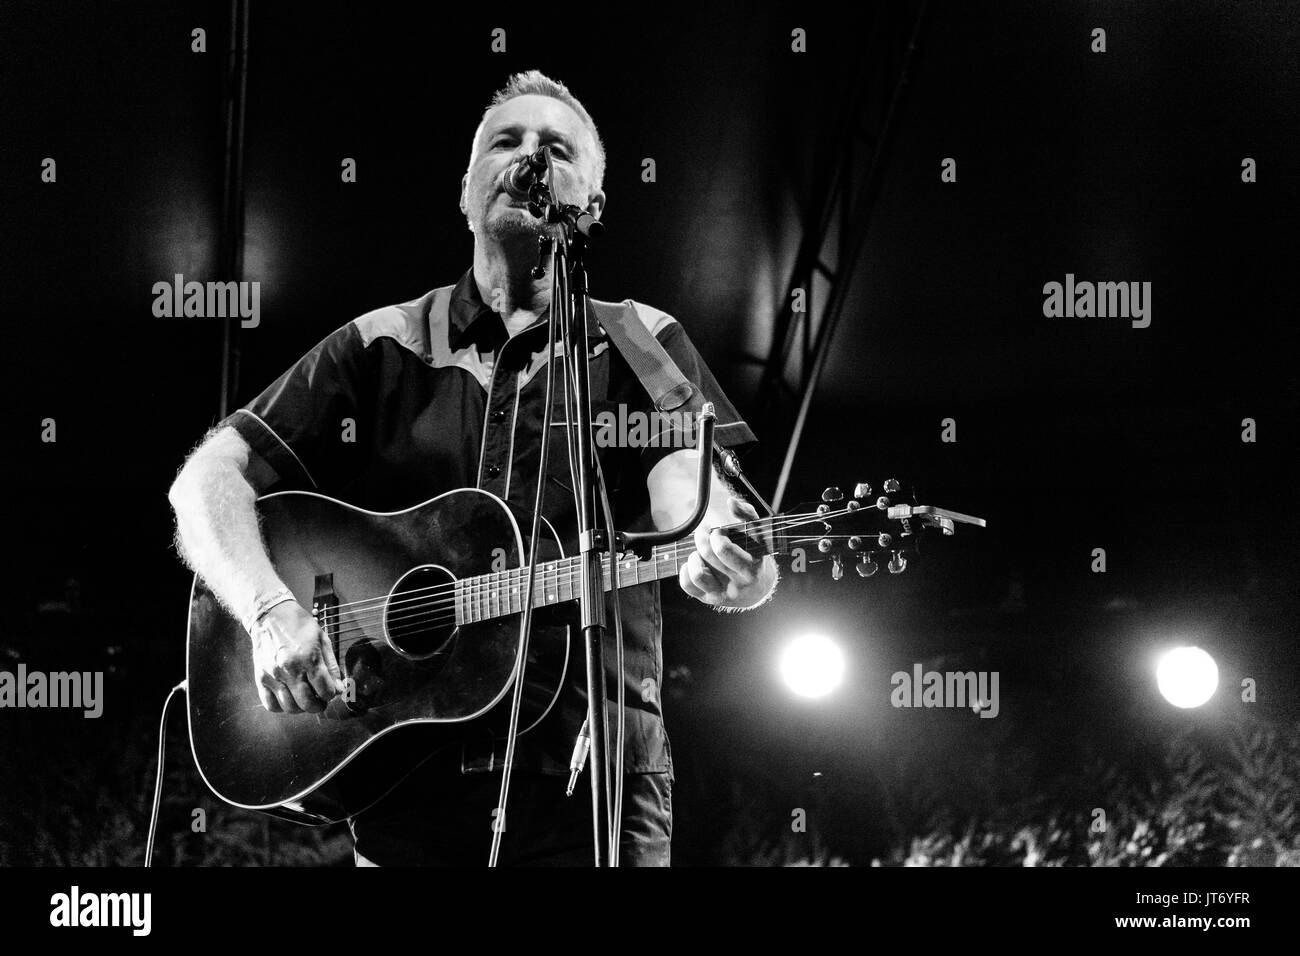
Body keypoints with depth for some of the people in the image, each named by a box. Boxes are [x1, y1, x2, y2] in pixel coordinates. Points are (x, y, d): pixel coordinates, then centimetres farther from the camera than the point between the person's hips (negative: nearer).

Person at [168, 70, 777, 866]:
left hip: (592, 777, -1)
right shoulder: (380, 347, 10)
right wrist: (271, 611, -16)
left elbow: (686, 481, -10)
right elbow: (208, 481, 3)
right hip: (405, 774, 1)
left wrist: (725, 560, -33)